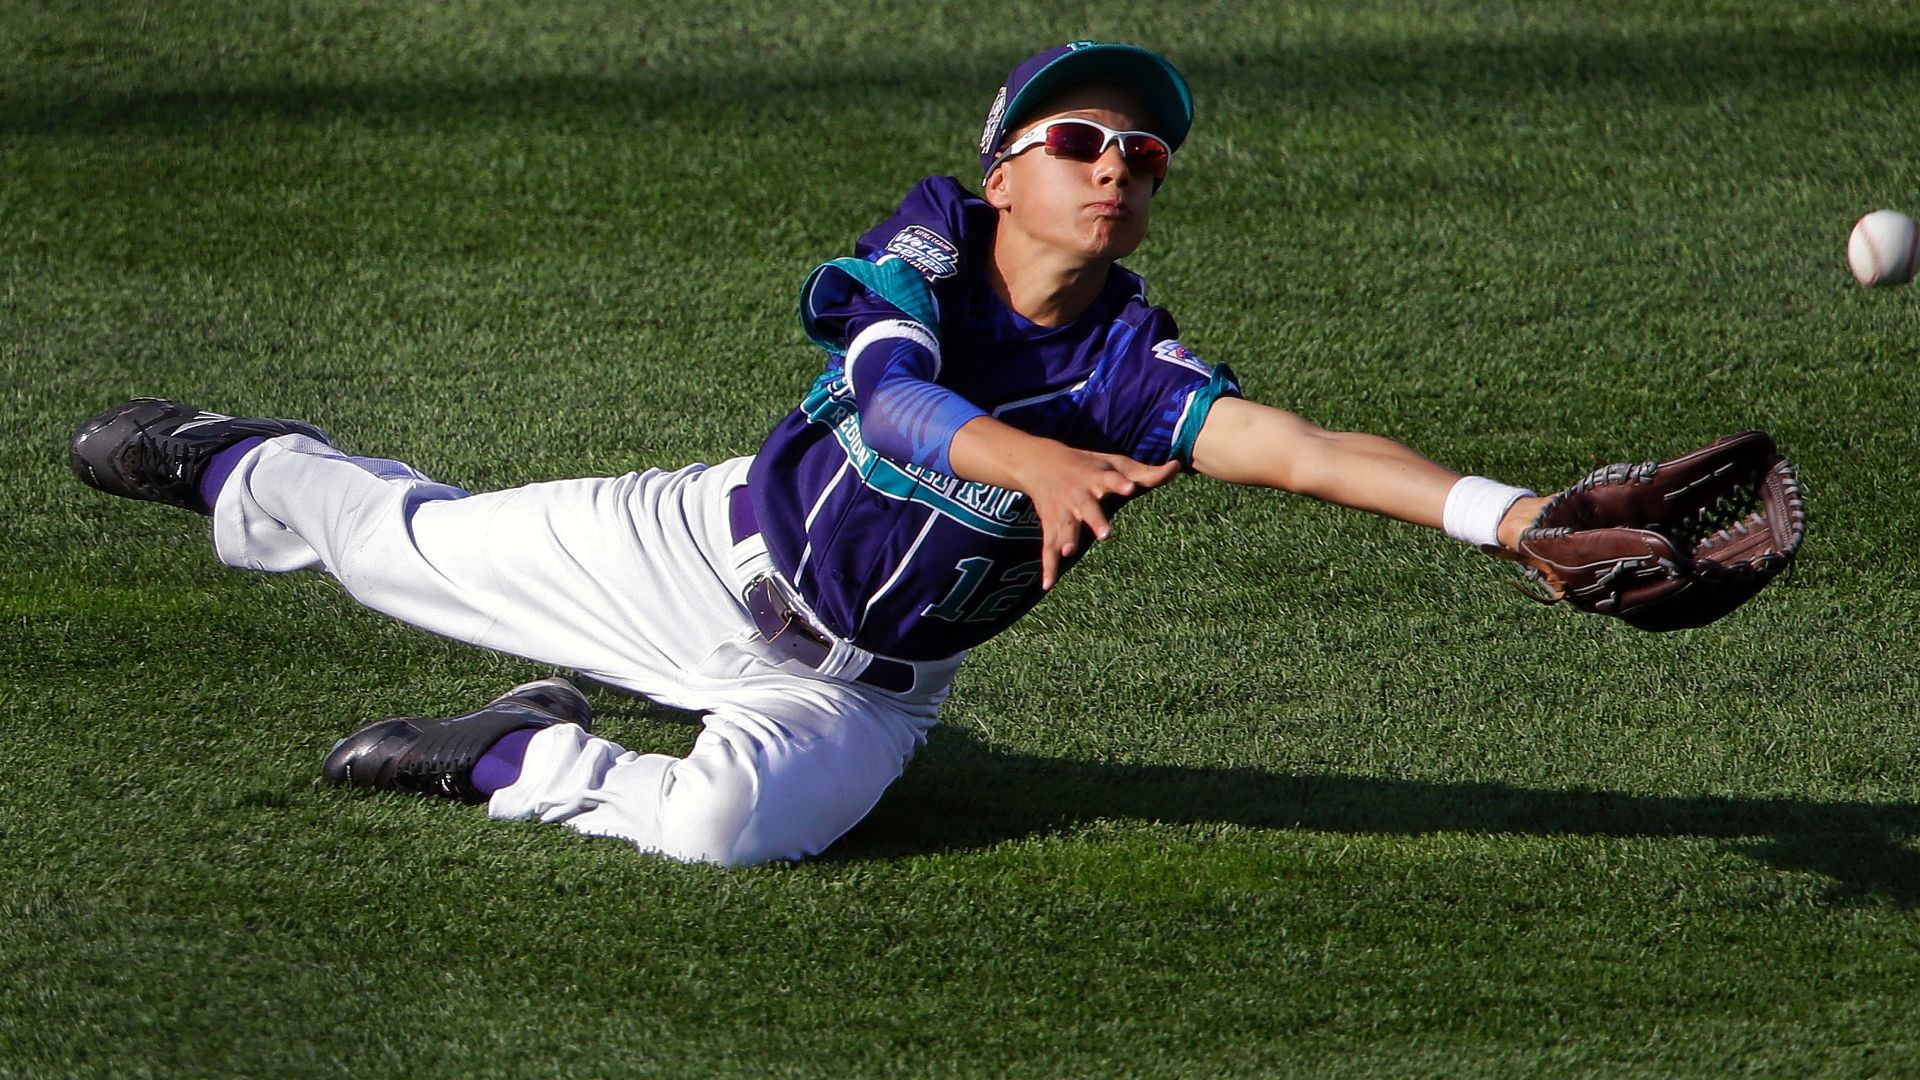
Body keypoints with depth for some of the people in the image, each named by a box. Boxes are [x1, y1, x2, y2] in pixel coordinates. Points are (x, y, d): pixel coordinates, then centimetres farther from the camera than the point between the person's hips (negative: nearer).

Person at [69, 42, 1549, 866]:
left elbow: (1301, 448, -35)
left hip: (859, 687, -1)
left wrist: (1514, 516, -52)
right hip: (717, 553, 1)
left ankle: (520, 760, -1)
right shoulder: (930, 243, -20)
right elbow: (889, 396, -40)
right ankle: (250, 471, 54)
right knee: (408, 540, 18)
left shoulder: (1132, 373, -22)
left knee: (729, 824, -33)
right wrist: (1041, 464, -60)